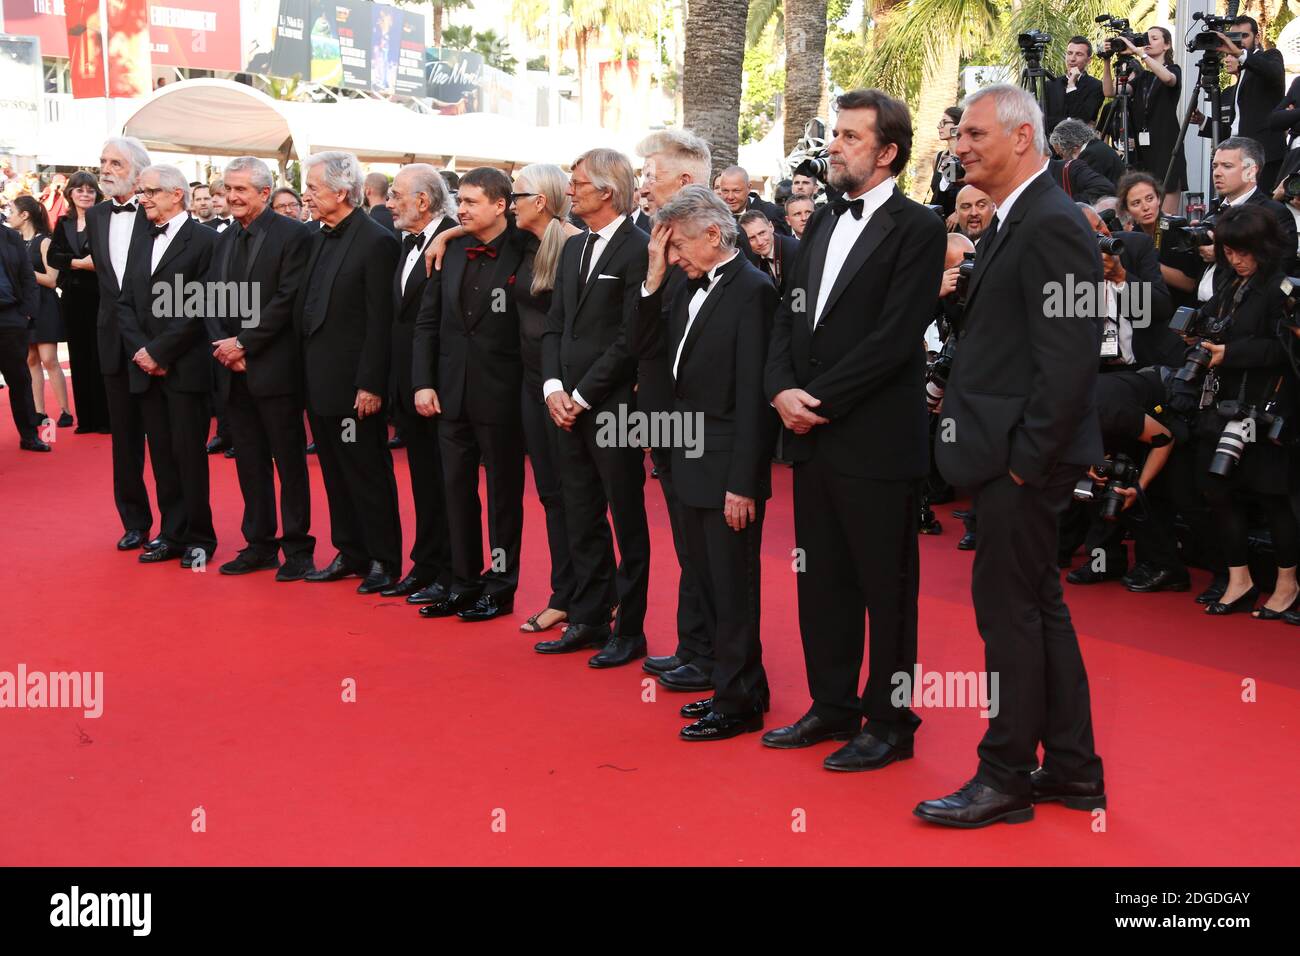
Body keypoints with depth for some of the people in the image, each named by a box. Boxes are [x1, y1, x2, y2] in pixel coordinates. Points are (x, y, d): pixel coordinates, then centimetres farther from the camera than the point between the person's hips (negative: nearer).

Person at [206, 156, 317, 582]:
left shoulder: (292, 235, -7)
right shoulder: (224, 240, 15)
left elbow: (287, 299, -14)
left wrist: (244, 343, -15)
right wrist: (222, 346, -4)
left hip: (274, 367, -7)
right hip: (233, 370, 7)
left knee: (289, 461, 2)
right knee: (250, 463, 12)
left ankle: (297, 547, 10)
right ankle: (259, 544, 20)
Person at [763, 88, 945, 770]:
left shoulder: (916, 228, -8)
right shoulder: (823, 223, 15)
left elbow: (895, 337, -16)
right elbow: (790, 315, 13)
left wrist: (822, 401, -15)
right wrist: (782, 390, -4)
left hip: (877, 442, -7)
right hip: (812, 436, 8)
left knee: (885, 587, 4)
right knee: (823, 580, 15)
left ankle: (889, 722, 17)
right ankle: (833, 706, 29)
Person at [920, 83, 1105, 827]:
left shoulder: (1051, 225, -15)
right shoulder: (1019, 220, 15)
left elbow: (1067, 357, -21)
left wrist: (1026, 457, -19)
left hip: (1025, 458, -10)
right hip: (1014, 455, 10)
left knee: (1009, 608, -1)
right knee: (1038, 606, 15)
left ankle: (1005, 778, 12)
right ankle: (1072, 769, 26)